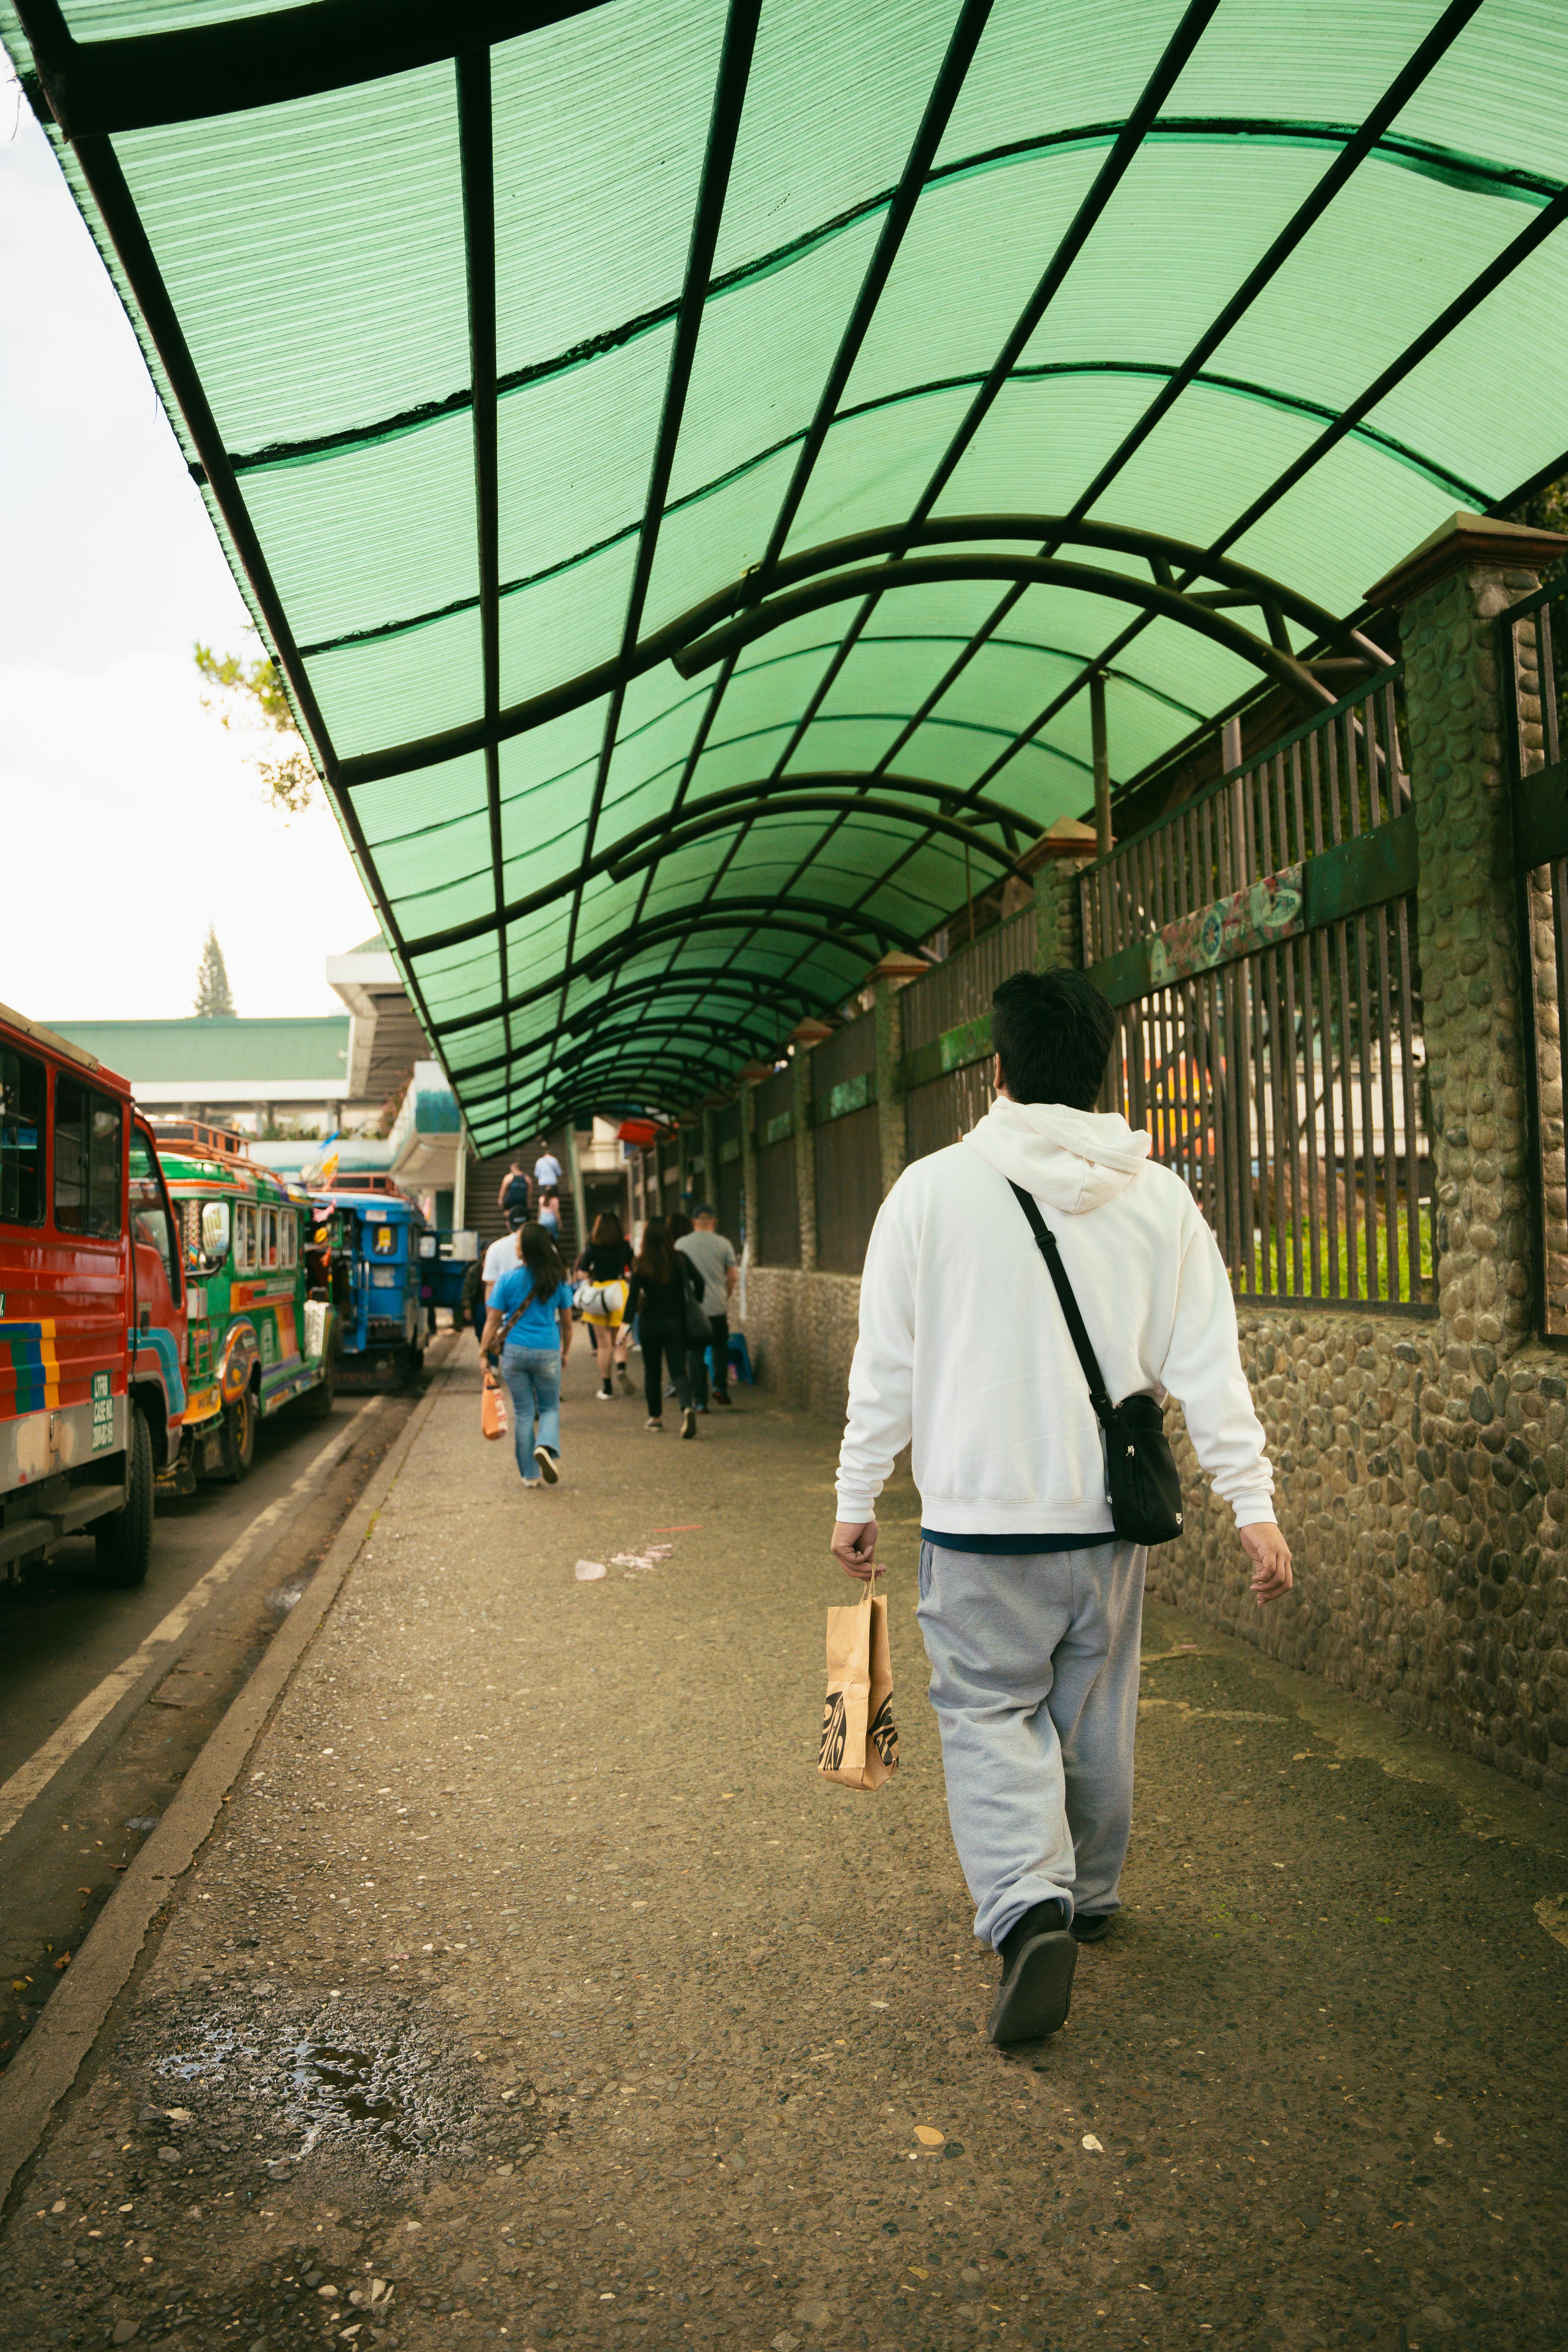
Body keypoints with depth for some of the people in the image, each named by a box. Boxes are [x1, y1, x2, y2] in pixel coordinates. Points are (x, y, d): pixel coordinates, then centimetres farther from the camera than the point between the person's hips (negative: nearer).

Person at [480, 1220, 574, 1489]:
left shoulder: (509, 1278, -5)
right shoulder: (558, 1280, -1)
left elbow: (493, 1320, -4)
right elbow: (567, 1322, 6)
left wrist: (485, 1352, 5)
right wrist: (566, 1353, 19)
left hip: (514, 1352, 0)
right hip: (547, 1353, 0)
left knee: (523, 1412, 10)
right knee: (550, 1408, 15)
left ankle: (529, 1475, 13)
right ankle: (547, 1446, -16)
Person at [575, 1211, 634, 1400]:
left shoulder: (593, 1247, -6)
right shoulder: (625, 1247, -1)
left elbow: (583, 1274, -4)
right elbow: (634, 1272, 4)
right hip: (620, 1291, 1)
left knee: (604, 1344, 5)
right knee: (619, 1341, 10)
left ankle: (606, 1387, 8)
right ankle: (621, 1367, -20)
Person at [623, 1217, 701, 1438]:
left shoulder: (641, 1265, -9)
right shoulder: (680, 1260, -4)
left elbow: (634, 1296, -14)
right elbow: (698, 1283, -3)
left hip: (650, 1324, -1)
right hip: (676, 1323, 1)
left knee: (652, 1372, 15)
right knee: (679, 1372, 1)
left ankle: (655, 1417, 24)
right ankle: (687, 1408, -24)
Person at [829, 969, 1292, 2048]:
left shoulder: (933, 1188, -7)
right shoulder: (1162, 1199, 0)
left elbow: (886, 1364, -4)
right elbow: (1209, 1364, -2)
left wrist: (858, 1497, 5)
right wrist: (1253, 1504, 2)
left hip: (981, 1521, -3)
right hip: (1112, 1515, 4)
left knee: (990, 1712, 7)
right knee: (1097, 1713, 19)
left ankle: (1029, 1904, -12)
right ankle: (1091, 1897, 36)